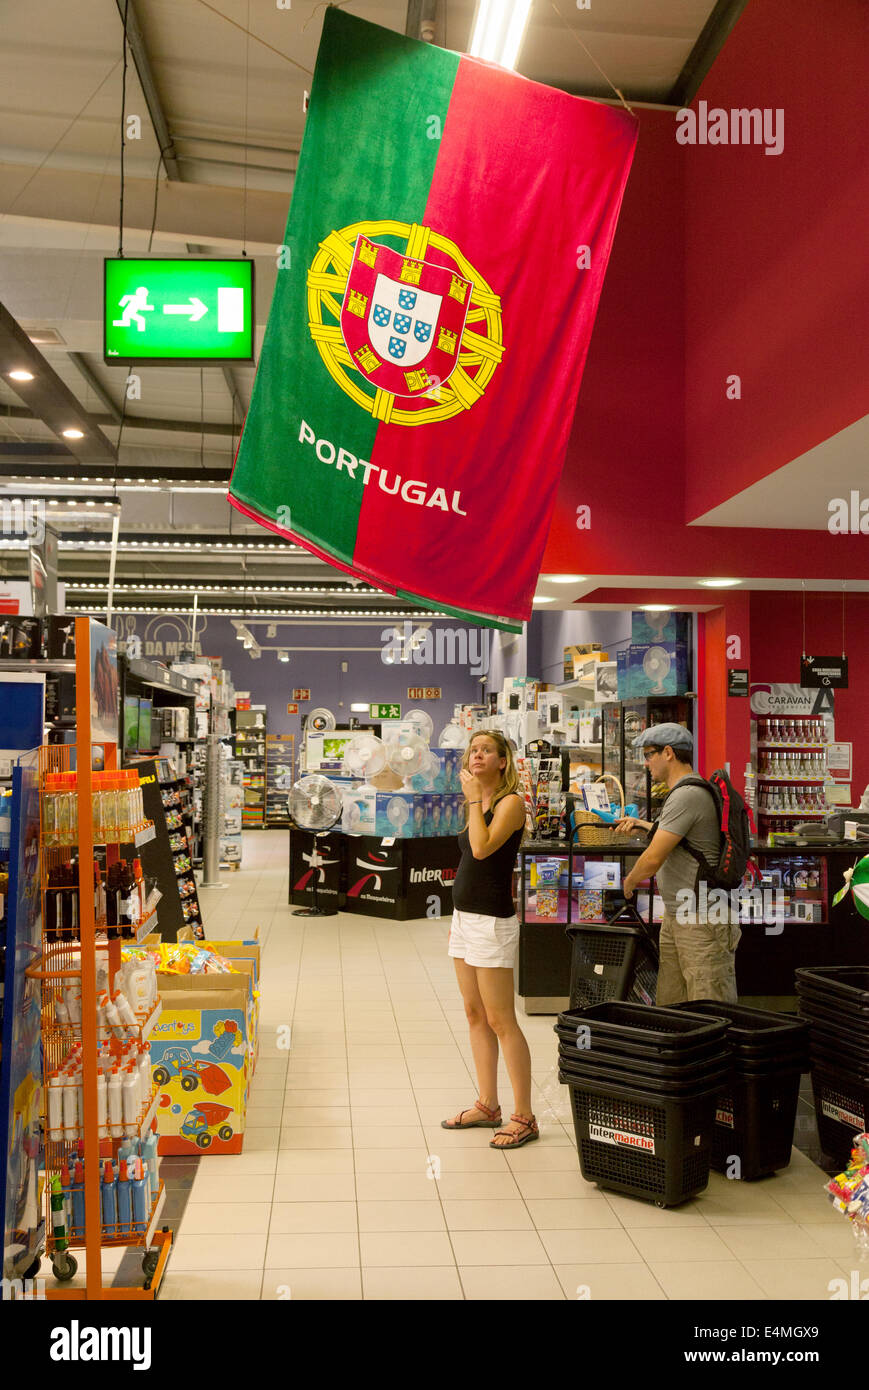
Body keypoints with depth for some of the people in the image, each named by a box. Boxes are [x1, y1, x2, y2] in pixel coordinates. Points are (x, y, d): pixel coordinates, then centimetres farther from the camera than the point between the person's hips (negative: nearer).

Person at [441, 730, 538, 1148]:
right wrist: (458, 919, 19)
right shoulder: (477, 806, 13)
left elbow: (482, 848, -26)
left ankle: (524, 1118, 3)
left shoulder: (510, 802, -11)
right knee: (475, 1015, 14)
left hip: (492, 921, -9)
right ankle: (487, 1106, 24)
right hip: (465, 917, 9)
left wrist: (474, 799, -16)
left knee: (500, 1020, -5)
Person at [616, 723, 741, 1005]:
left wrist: (628, 882, 0)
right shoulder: (683, 793, 16)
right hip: (675, 916, 11)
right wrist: (641, 824, 35)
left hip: (702, 921, -11)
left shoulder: (687, 795, -17)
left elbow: (653, 860, -19)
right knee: (668, 1007, 13)